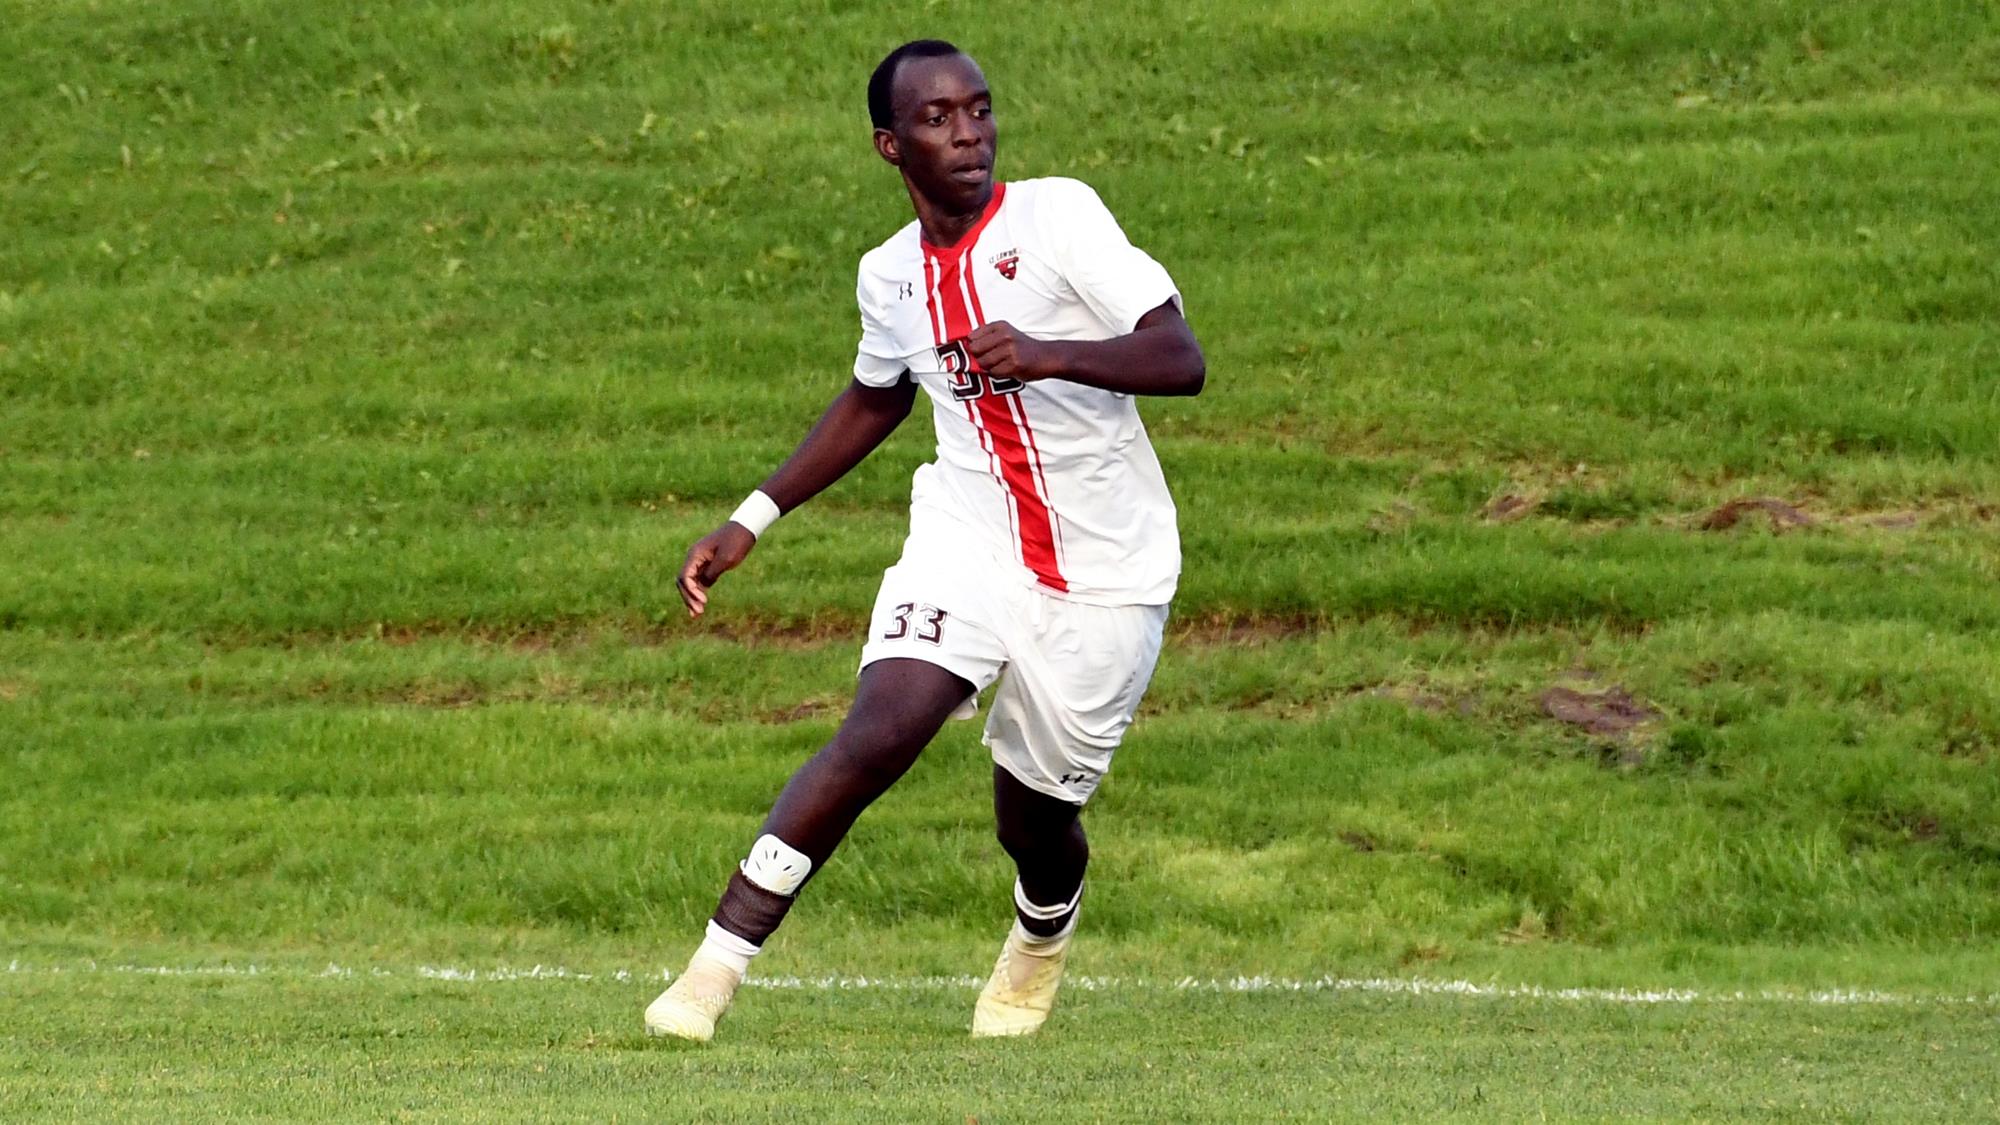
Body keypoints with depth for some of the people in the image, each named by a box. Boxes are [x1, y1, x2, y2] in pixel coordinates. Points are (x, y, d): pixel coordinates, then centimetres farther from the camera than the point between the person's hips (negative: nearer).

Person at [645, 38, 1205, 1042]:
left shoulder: (1057, 217, -11)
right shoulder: (890, 276, 4)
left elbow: (1181, 361, -18)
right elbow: (874, 400, 25)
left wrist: (1046, 355, -34)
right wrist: (753, 521, 21)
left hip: (1105, 573, -2)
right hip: (967, 537, 2)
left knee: (1035, 814, 8)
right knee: (879, 732, -23)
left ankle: (1042, 937, 47)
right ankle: (715, 968, -22)